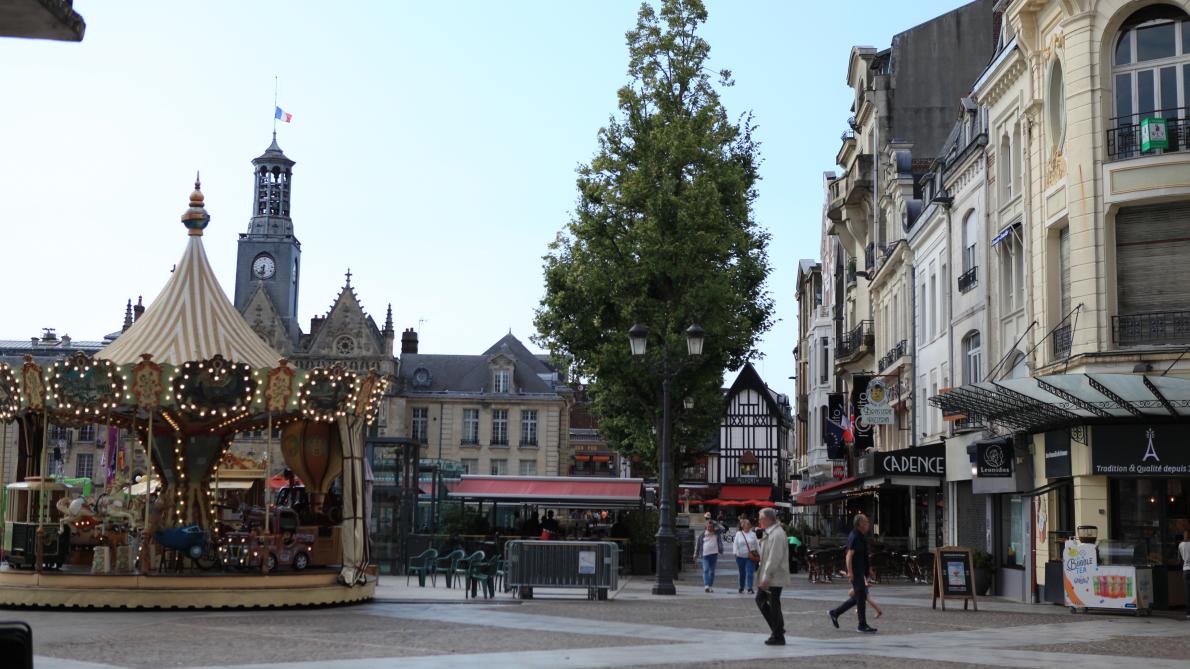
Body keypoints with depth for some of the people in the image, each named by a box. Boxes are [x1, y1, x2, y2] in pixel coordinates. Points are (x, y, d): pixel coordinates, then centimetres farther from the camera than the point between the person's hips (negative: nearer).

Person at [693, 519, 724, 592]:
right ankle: (706, 586, -22)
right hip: (705, 554, -2)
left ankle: (711, 586, 17)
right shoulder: (702, 535, 2)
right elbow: (698, 544, 8)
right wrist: (696, 554, 9)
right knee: (706, 570, -13)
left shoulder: (717, 533, 6)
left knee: (712, 571, 8)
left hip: (714, 554, 2)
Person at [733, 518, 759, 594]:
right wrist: (735, 553, -12)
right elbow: (735, 544, 1)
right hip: (740, 557, 1)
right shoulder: (738, 534, 4)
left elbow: (757, 545, 7)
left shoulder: (753, 534, 6)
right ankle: (741, 588, 27)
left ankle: (750, 588, -15)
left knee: (750, 573, -12)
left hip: (751, 557, -1)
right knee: (742, 573, 11)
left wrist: (760, 554, 3)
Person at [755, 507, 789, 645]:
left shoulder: (777, 535, -20)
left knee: (774, 605, -3)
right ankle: (777, 628, 23)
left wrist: (766, 578, -24)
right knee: (760, 599, 16)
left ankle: (778, 637, 7)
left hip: (774, 578, -10)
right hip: (767, 577, 10)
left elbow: (774, 559, -24)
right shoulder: (769, 533, 13)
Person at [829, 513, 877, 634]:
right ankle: (862, 625, 0)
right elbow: (849, 555, -21)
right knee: (861, 597, -6)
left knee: (858, 597, 14)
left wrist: (868, 568, 23)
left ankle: (835, 613, 22)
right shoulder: (854, 537, -15)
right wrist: (850, 572, -26)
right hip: (855, 571, -10)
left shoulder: (862, 536, 15)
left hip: (861, 571, 10)